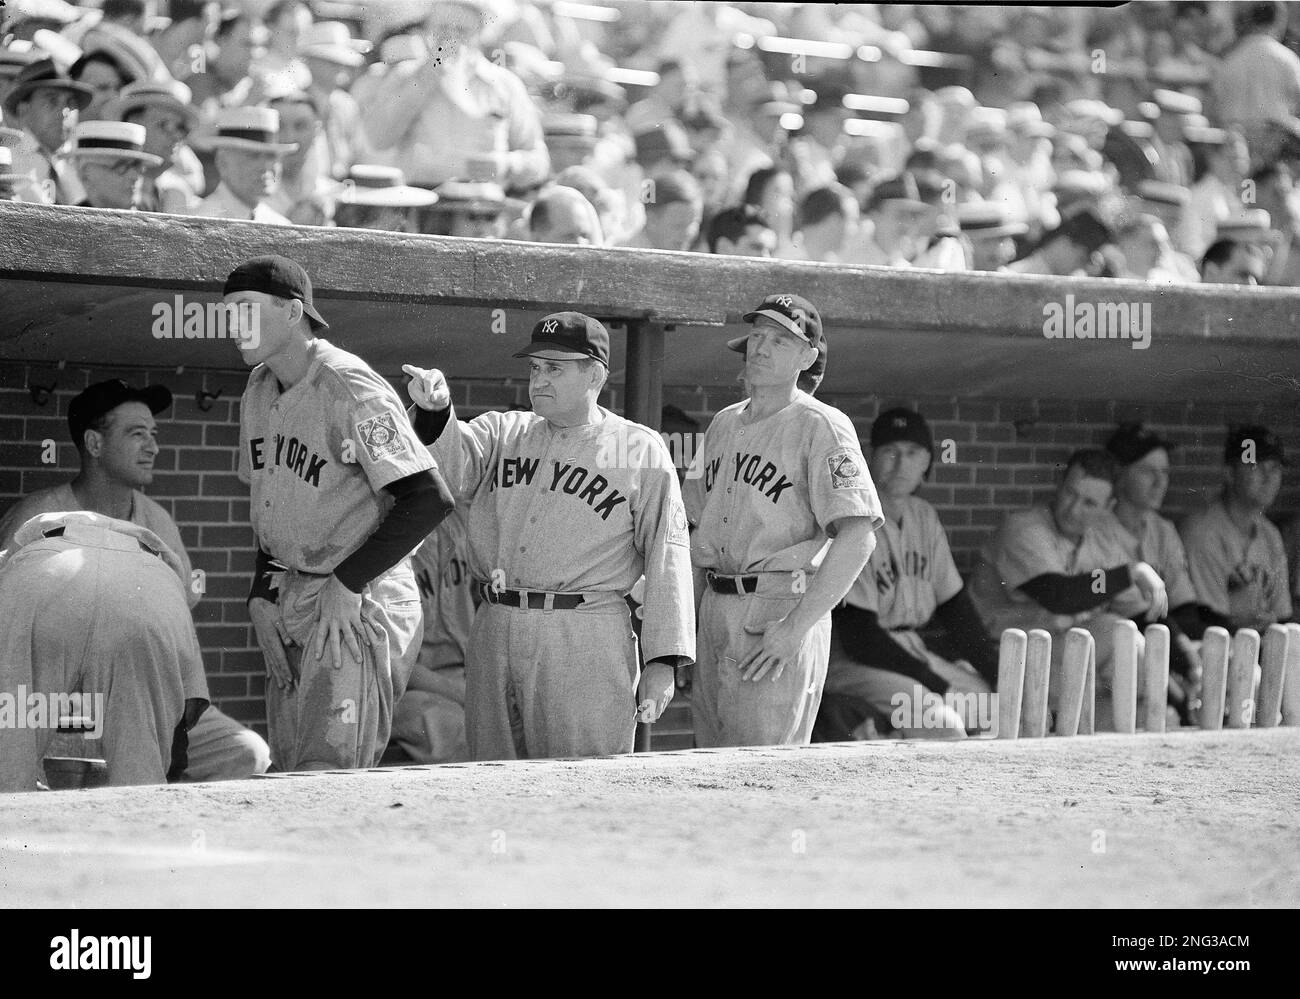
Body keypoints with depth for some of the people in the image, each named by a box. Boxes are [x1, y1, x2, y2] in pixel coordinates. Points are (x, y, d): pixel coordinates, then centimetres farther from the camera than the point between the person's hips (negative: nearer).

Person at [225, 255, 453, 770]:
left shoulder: (351, 389, -16)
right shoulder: (259, 390, 12)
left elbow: (428, 499, -21)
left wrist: (347, 582, -18)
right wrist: (262, 593, 9)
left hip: (357, 607, -9)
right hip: (288, 610, 9)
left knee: (326, 775, -15)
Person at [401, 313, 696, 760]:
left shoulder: (640, 450, 4)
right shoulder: (502, 432, 15)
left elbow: (666, 557, 0)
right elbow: (452, 467, -5)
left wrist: (663, 661, -7)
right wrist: (434, 412, -27)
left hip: (586, 643, -4)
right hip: (494, 636, 4)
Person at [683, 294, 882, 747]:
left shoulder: (822, 427, -8)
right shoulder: (723, 423, 17)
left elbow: (857, 537, -18)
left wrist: (795, 627, -23)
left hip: (781, 610, -8)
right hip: (715, 609, 8)